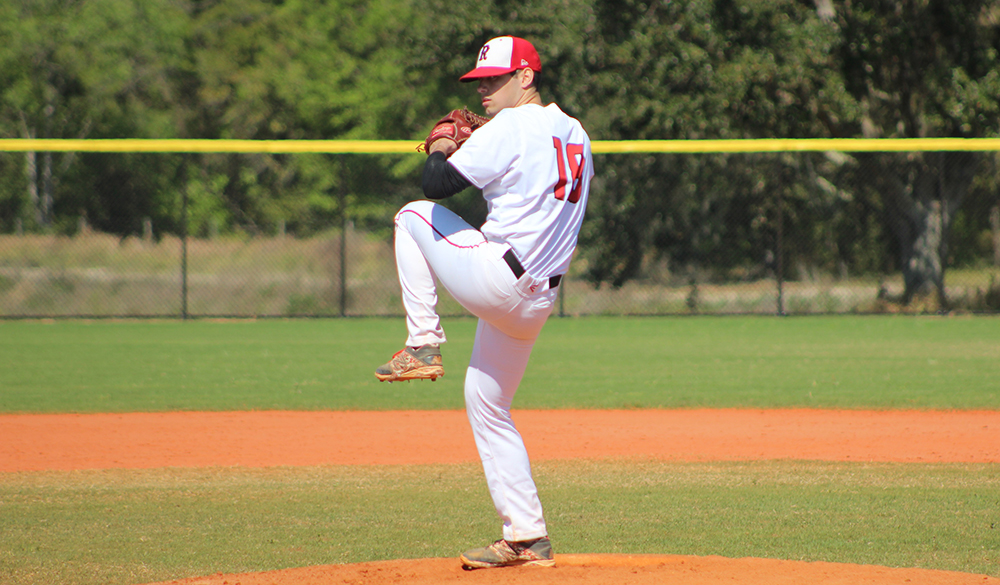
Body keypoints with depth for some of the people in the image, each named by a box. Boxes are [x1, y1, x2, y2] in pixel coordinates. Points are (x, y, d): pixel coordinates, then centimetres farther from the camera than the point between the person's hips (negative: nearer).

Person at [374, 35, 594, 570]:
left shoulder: (511, 129, -11)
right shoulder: (575, 136, 16)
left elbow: (437, 184, -13)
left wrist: (439, 150, 8)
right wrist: (471, 148, 24)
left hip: (494, 279, -9)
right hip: (539, 300, 9)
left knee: (414, 215, 12)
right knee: (487, 406, 18)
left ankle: (423, 345, 6)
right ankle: (527, 539, 14)